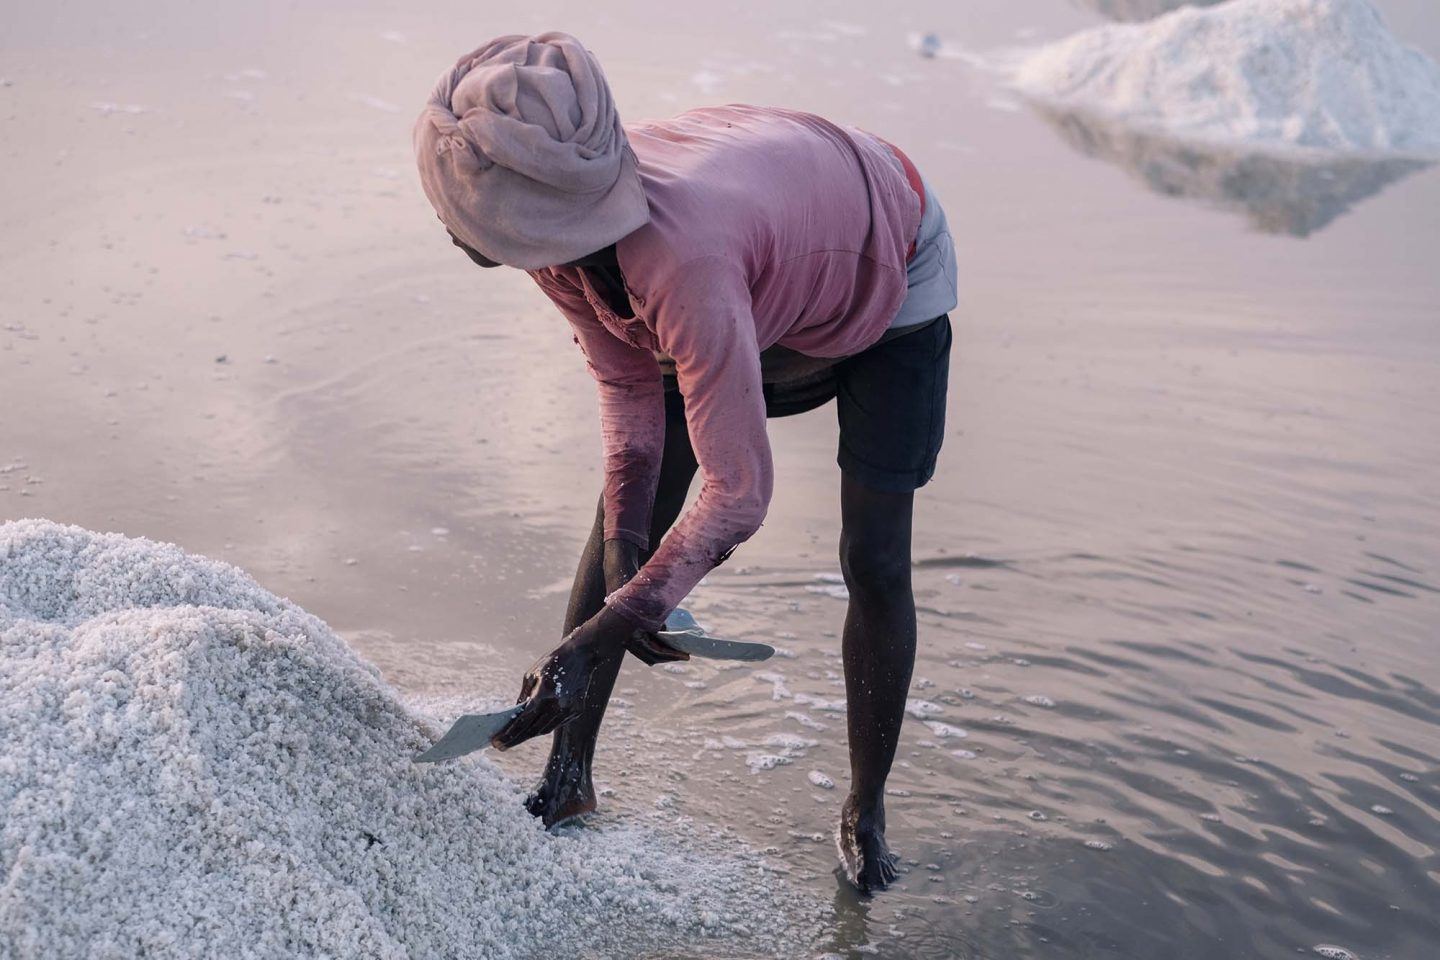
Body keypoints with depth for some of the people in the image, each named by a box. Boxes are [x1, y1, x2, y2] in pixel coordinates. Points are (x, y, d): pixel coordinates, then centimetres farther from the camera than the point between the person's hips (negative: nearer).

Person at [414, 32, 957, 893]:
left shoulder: (683, 266, -49)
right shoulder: (558, 236, -27)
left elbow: (736, 496, -43)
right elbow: (630, 388, -12)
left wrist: (597, 640, -42)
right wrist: (626, 542, -26)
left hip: (888, 273, -6)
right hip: (770, 277, 7)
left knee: (875, 564, -6)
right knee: (621, 521, 1)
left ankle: (866, 812, 16)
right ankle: (569, 781, 14)